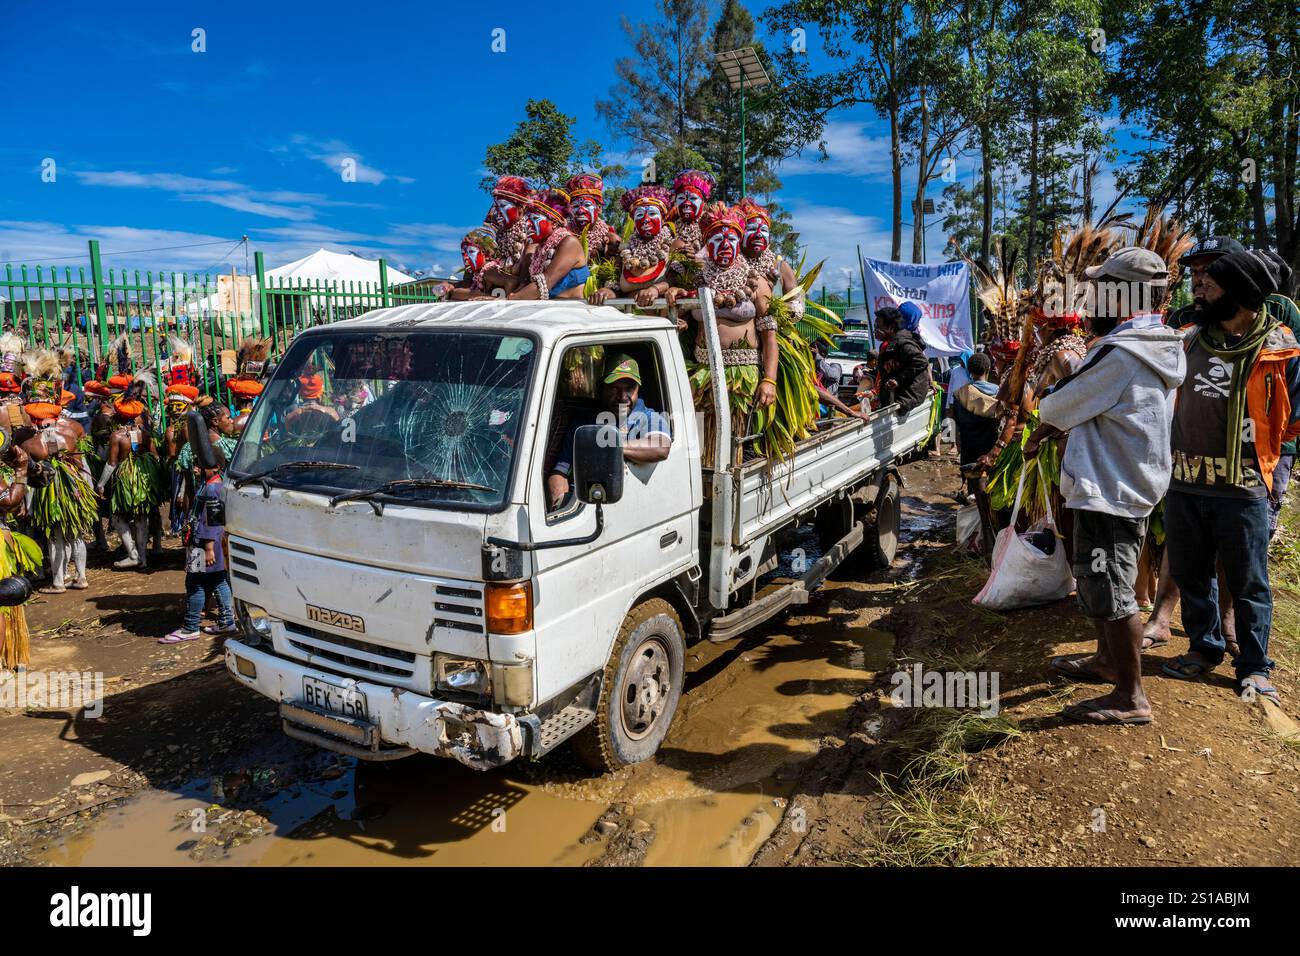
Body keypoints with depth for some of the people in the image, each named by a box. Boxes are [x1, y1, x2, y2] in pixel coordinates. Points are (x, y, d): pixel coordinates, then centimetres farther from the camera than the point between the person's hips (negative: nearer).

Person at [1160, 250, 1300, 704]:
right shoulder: (1189, 339, 6)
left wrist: (1253, 446, -1)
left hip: (1242, 488, -4)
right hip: (1184, 484, 4)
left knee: (1248, 583, 7)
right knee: (1190, 575, 15)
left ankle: (1254, 666, 23)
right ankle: (1205, 649, 33)